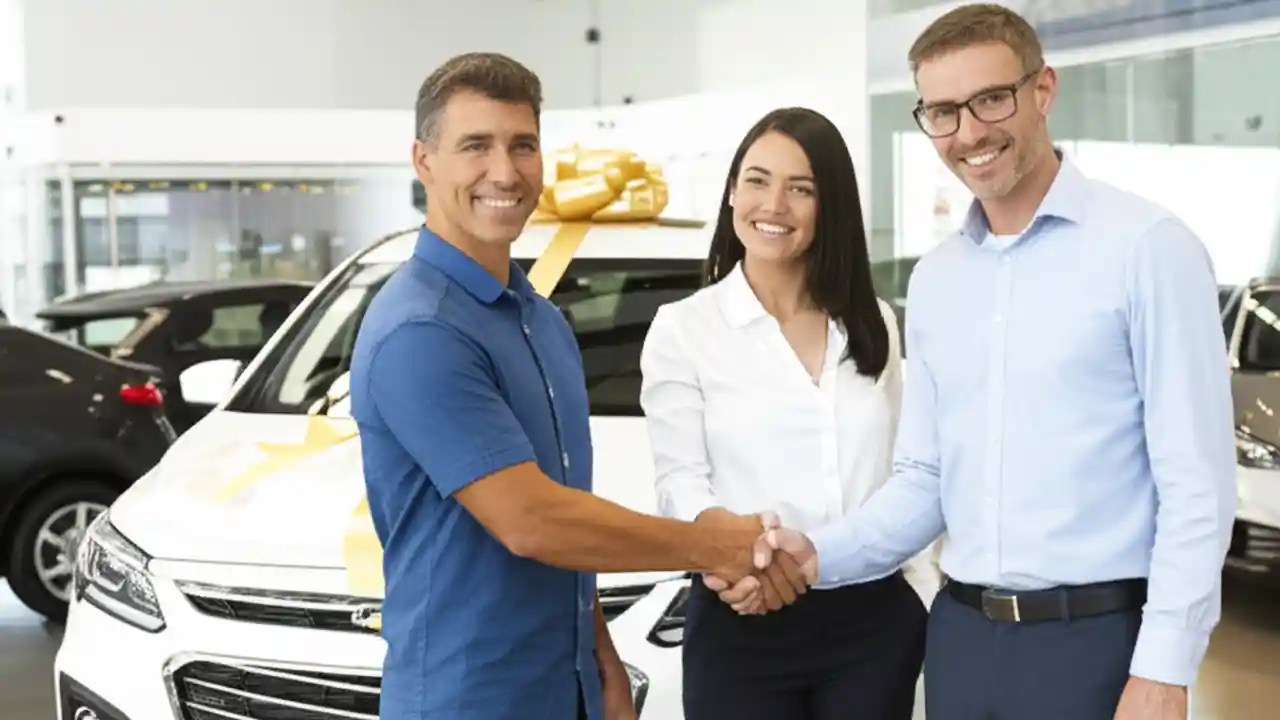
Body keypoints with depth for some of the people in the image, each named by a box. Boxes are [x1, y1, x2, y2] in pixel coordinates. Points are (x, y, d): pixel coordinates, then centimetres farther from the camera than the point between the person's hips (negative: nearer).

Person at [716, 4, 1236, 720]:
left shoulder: (1146, 246, -8)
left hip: (1096, 639, -5)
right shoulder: (934, 280, 11)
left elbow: (1197, 482, -11)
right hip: (961, 635, 6)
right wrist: (819, 555, -3)